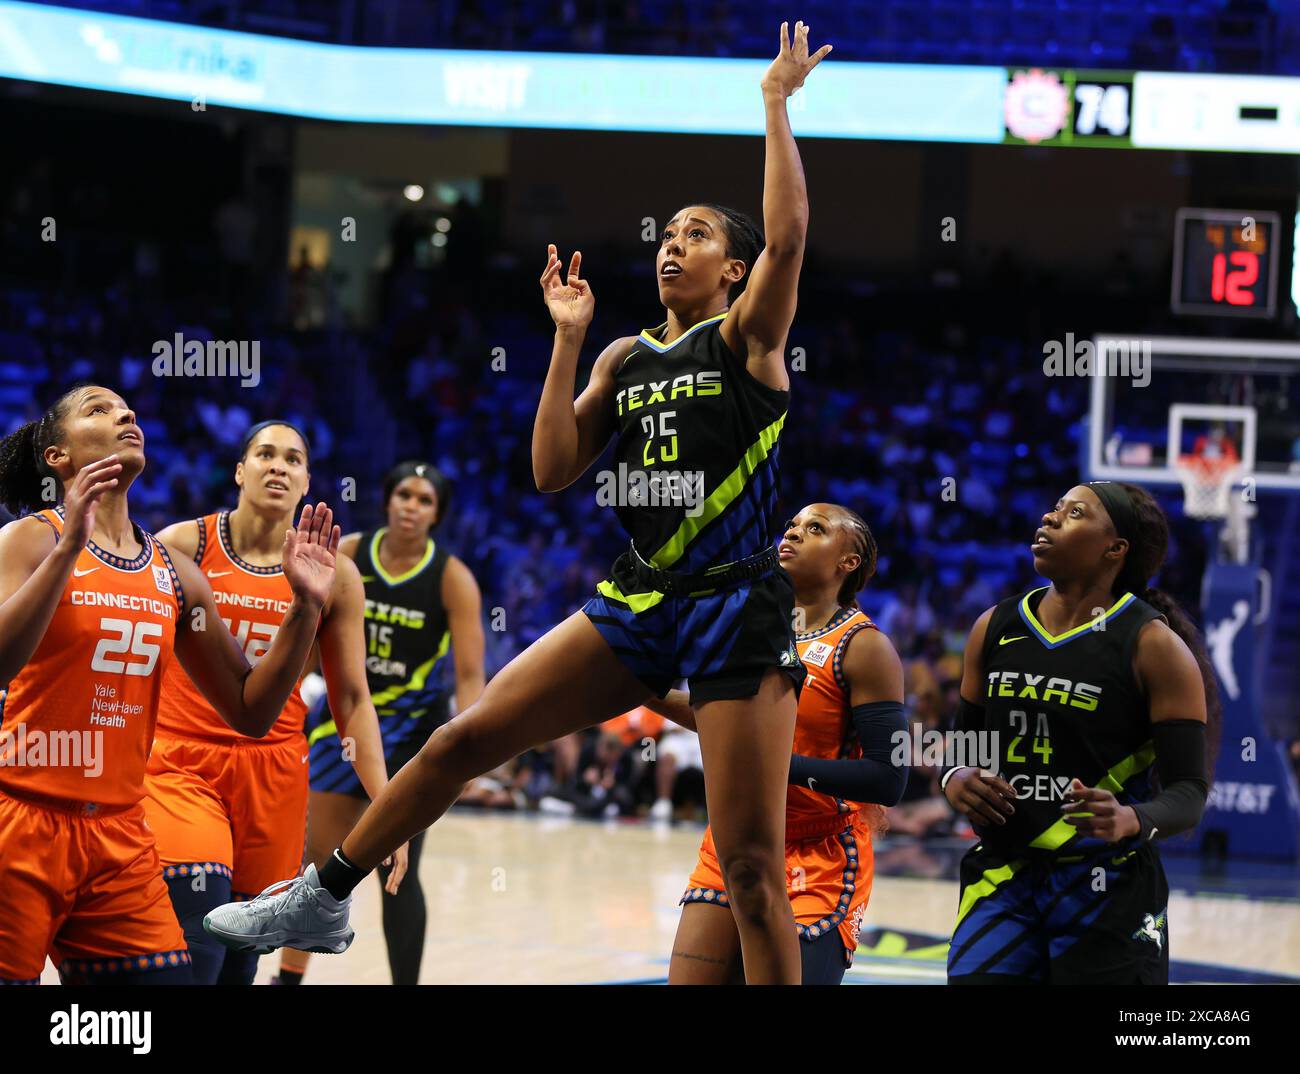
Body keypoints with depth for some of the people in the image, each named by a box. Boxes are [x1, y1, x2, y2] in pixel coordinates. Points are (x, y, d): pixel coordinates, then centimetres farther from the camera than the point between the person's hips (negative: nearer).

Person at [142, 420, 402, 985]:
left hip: (273, 774, 3)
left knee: (241, 959, 4)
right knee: (199, 950, -21)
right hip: (179, 763, -3)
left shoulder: (333, 574, 4)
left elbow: (352, 698, 9)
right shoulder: (181, 546, -3)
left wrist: (383, 806, 1)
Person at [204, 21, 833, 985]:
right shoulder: (626, 358, 16)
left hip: (735, 610, -6)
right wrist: (567, 338, 6)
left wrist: (776, 103, -11)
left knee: (751, 862, -7)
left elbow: (788, 230, -19)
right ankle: (324, 899, 16)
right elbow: (553, 471, 8)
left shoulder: (748, 336, -1)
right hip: (636, 603, 6)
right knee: (466, 737, 3)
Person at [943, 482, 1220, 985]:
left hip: (1109, 891, -4)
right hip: (1003, 883, 4)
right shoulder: (995, 629, 8)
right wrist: (955, 781, -4)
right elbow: (962, 745, 20)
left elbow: (1188, 794, -10)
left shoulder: (1153, 646, -7)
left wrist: (1133, 820, -31)